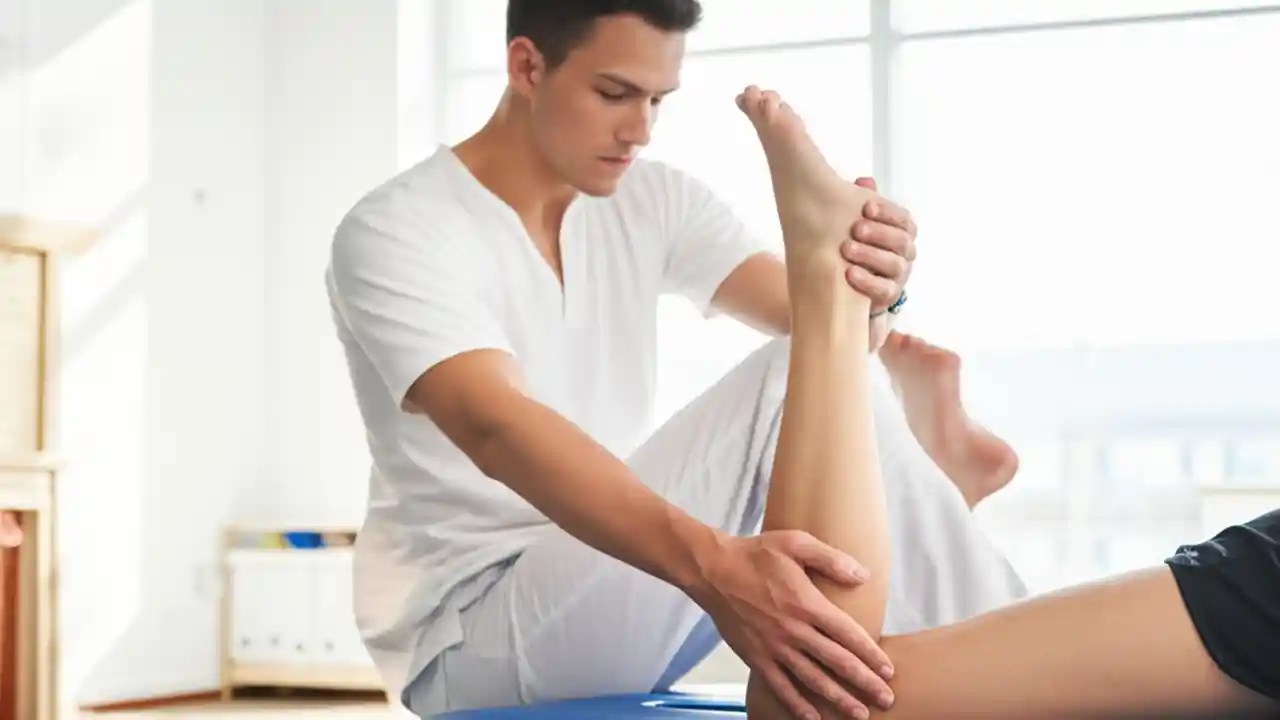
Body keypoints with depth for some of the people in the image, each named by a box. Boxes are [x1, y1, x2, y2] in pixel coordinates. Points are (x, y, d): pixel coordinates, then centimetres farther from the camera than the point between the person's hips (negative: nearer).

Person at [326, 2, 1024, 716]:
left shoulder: (654, 202, 3)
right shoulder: (394, 233, -17)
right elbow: (495, 428, -36)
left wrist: (864, 295, -37)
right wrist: (711, 565, -52)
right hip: (468, 637, -7)